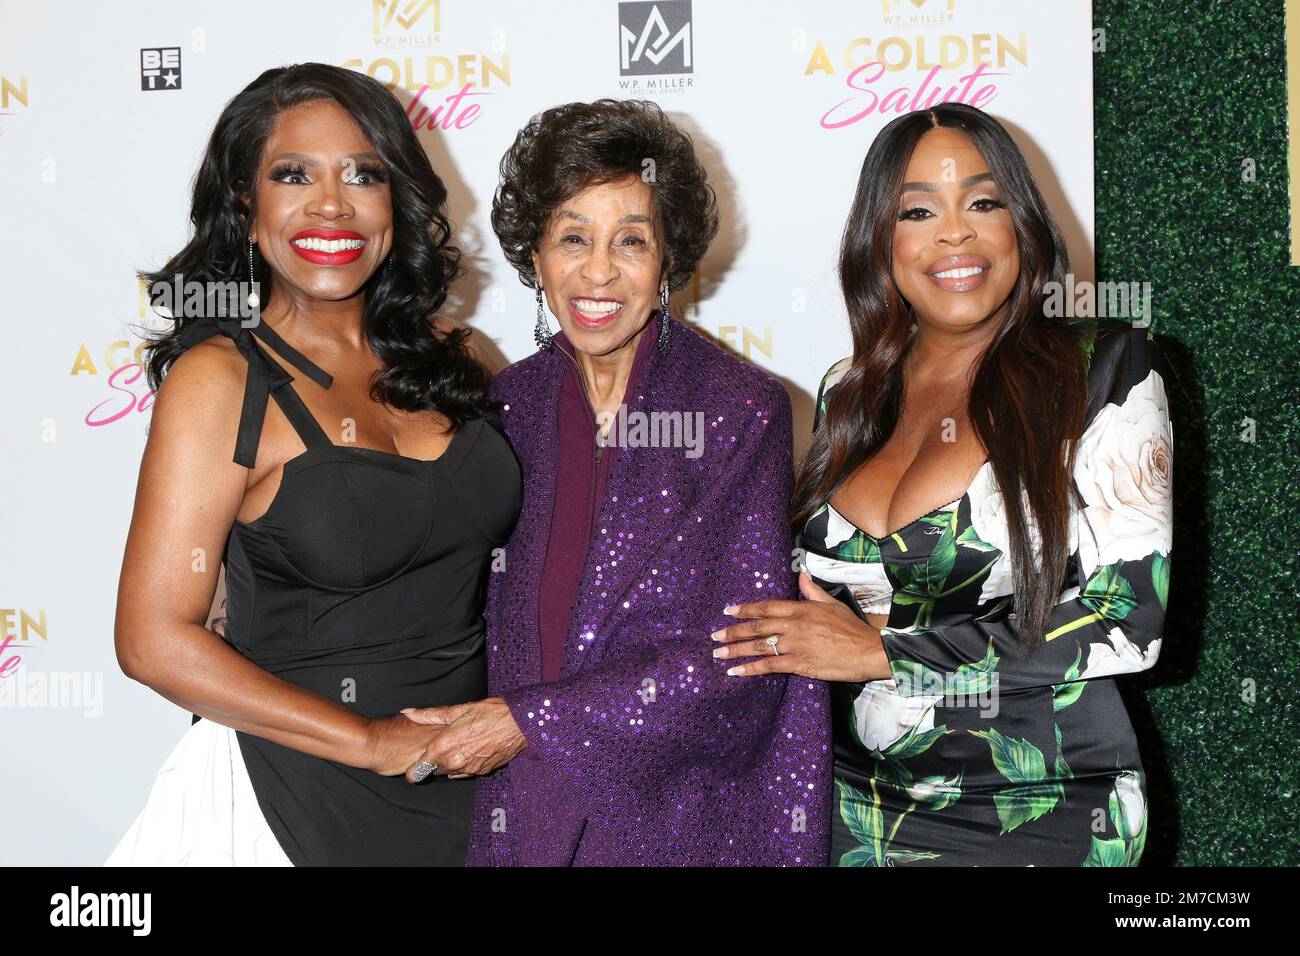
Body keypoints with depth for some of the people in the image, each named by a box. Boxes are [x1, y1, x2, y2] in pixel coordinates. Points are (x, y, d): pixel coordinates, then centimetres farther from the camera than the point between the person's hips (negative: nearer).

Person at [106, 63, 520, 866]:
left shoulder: (440, 352, 3)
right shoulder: (220, 379, -12)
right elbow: (157, 640, -15)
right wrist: (375, 741, -16)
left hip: (467, 770, 5)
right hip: (297, 789, -5)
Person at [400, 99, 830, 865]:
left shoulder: (743, 412, -11)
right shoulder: (509, 402, 0)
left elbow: (745, 654, -15)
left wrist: (531, 722, -17)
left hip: (687, 822, -3)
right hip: (520, 818, 3)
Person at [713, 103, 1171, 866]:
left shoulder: (1104, 367, -7)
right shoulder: (850, 394, 5)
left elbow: (1130, 617, -15)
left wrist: (880, 652, -15)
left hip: (1039, 815, -4)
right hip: (860, 806, 4)